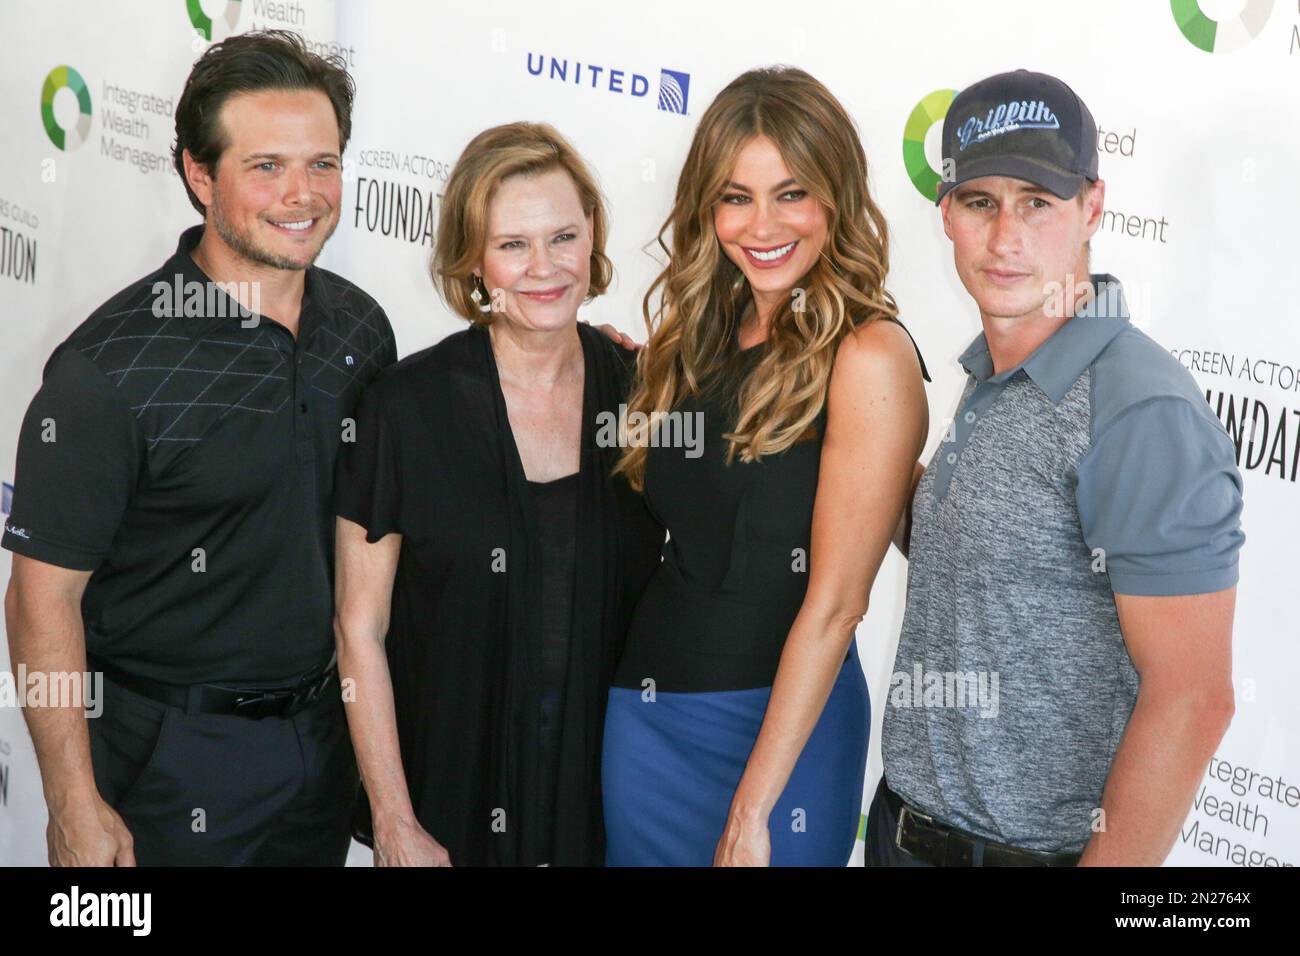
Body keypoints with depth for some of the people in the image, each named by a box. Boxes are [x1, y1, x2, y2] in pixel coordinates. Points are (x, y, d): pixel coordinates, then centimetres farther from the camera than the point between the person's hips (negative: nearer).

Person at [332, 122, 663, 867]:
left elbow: (664, 600, 5)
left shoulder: (635, 388, -4)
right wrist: (395, 825, -9)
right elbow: (360, 631, -9)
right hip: (448, 799, -2)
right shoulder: (410, 405, -13)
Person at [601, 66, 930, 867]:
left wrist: (753, 810, -17)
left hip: (778, 724, -6)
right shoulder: (703, 336, 4)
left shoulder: (870, 357, -17)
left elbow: (835, 602, -18)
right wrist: (621, 380, 0)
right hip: (643, 706, 6)